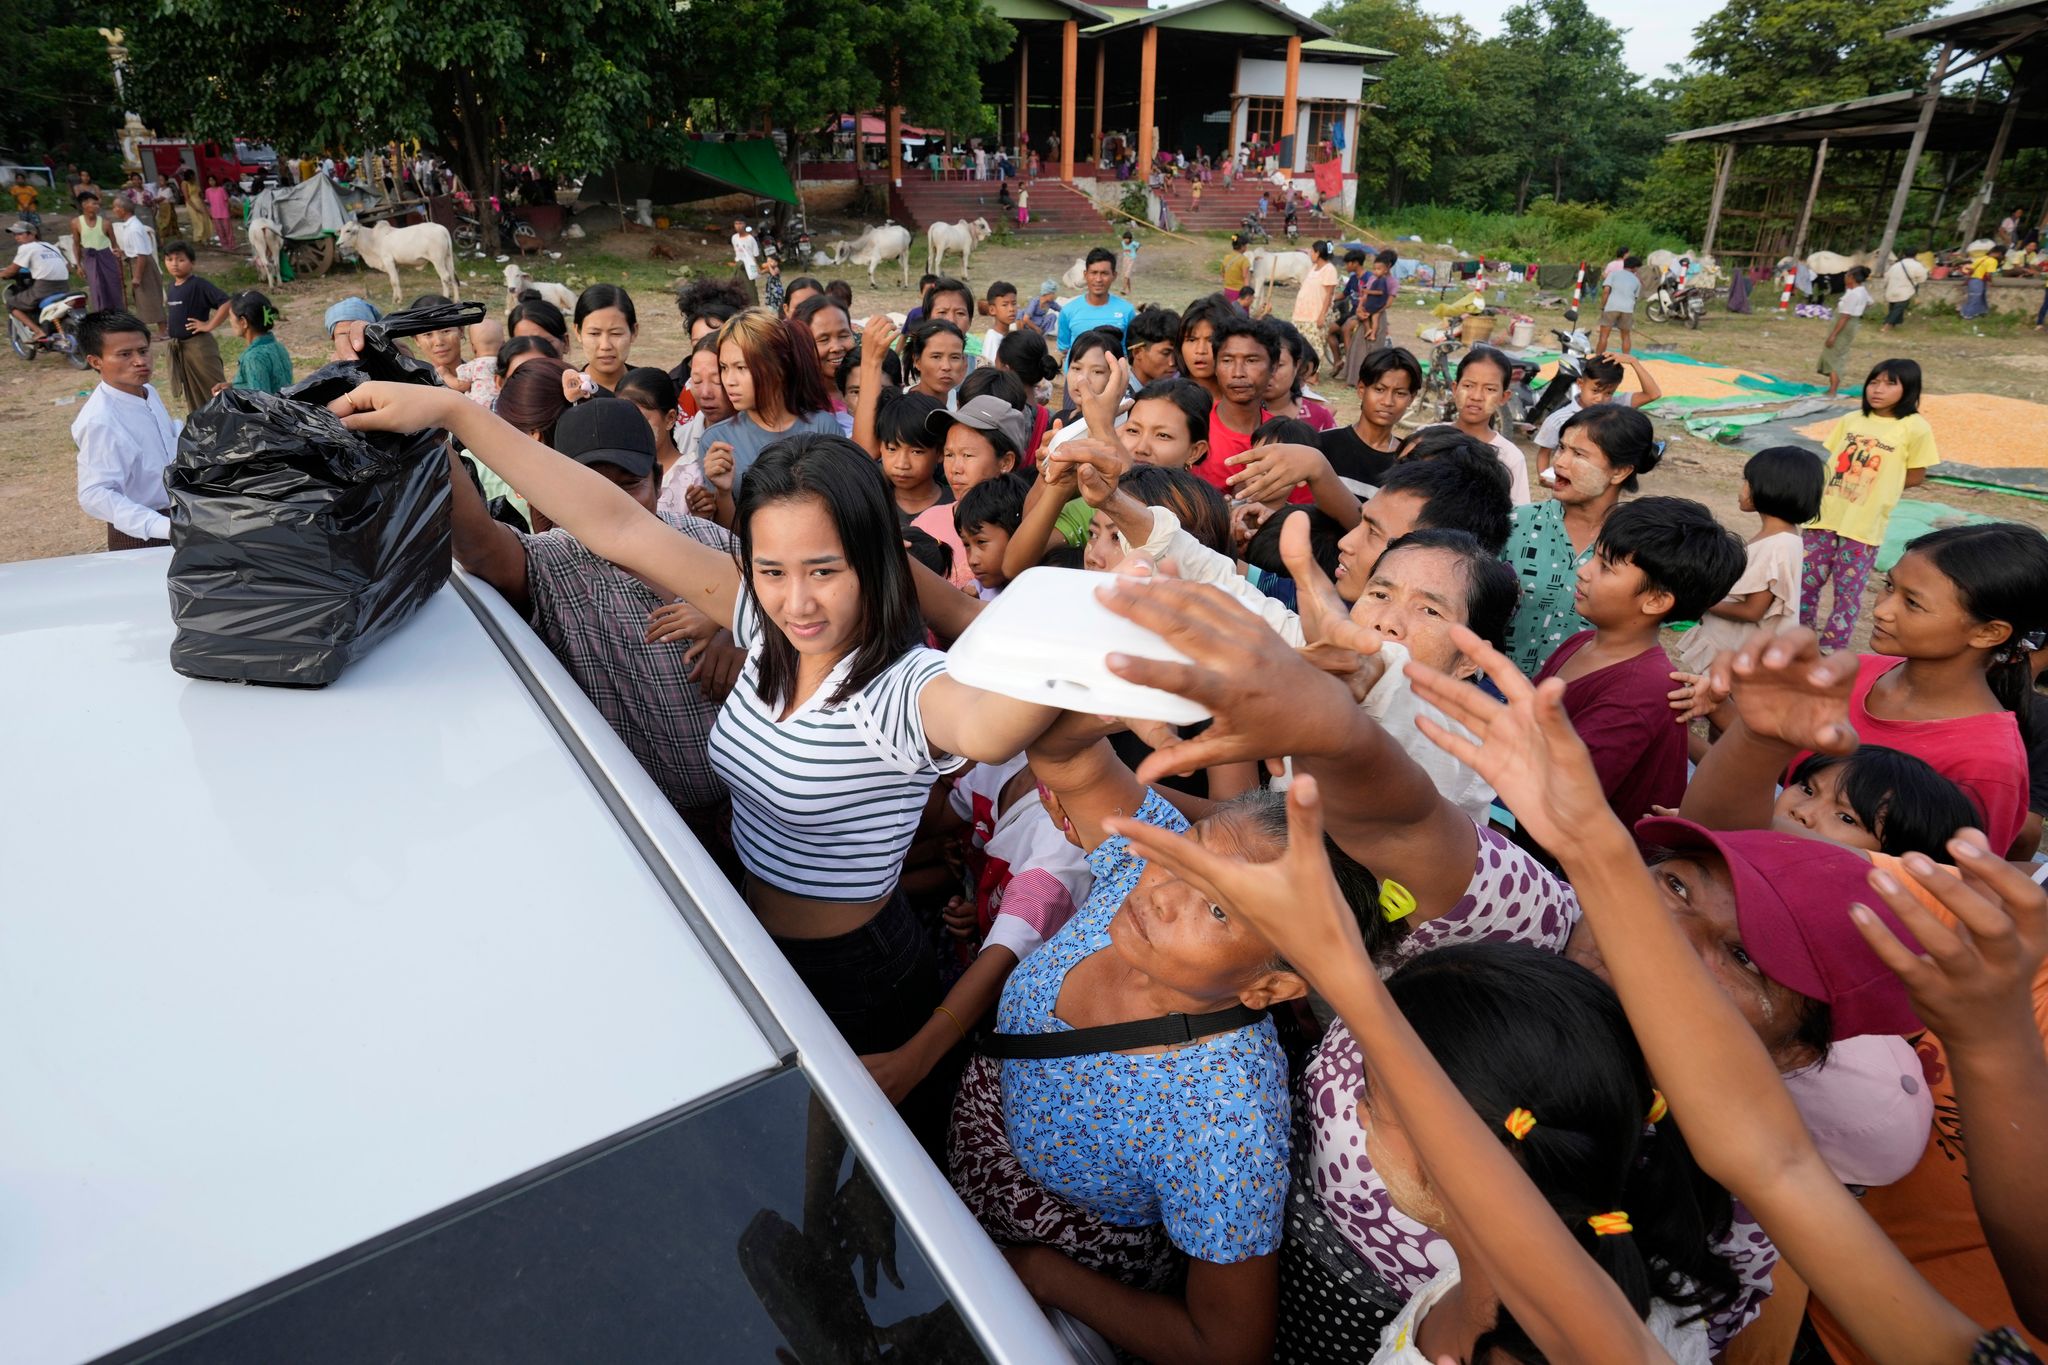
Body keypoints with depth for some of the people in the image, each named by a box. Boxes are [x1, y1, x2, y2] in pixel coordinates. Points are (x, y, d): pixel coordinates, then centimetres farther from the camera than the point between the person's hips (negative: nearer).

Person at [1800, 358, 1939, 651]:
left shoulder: (1914, 428, -5)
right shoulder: (1850, 420, 5)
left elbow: (1917, 476, 1)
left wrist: (1880, 487, -1)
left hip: (1864, 525, -3)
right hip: (1825, 516, 3)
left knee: (1848, 591, 6)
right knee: (1805, 581, 7)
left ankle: (1831, 649, 17)